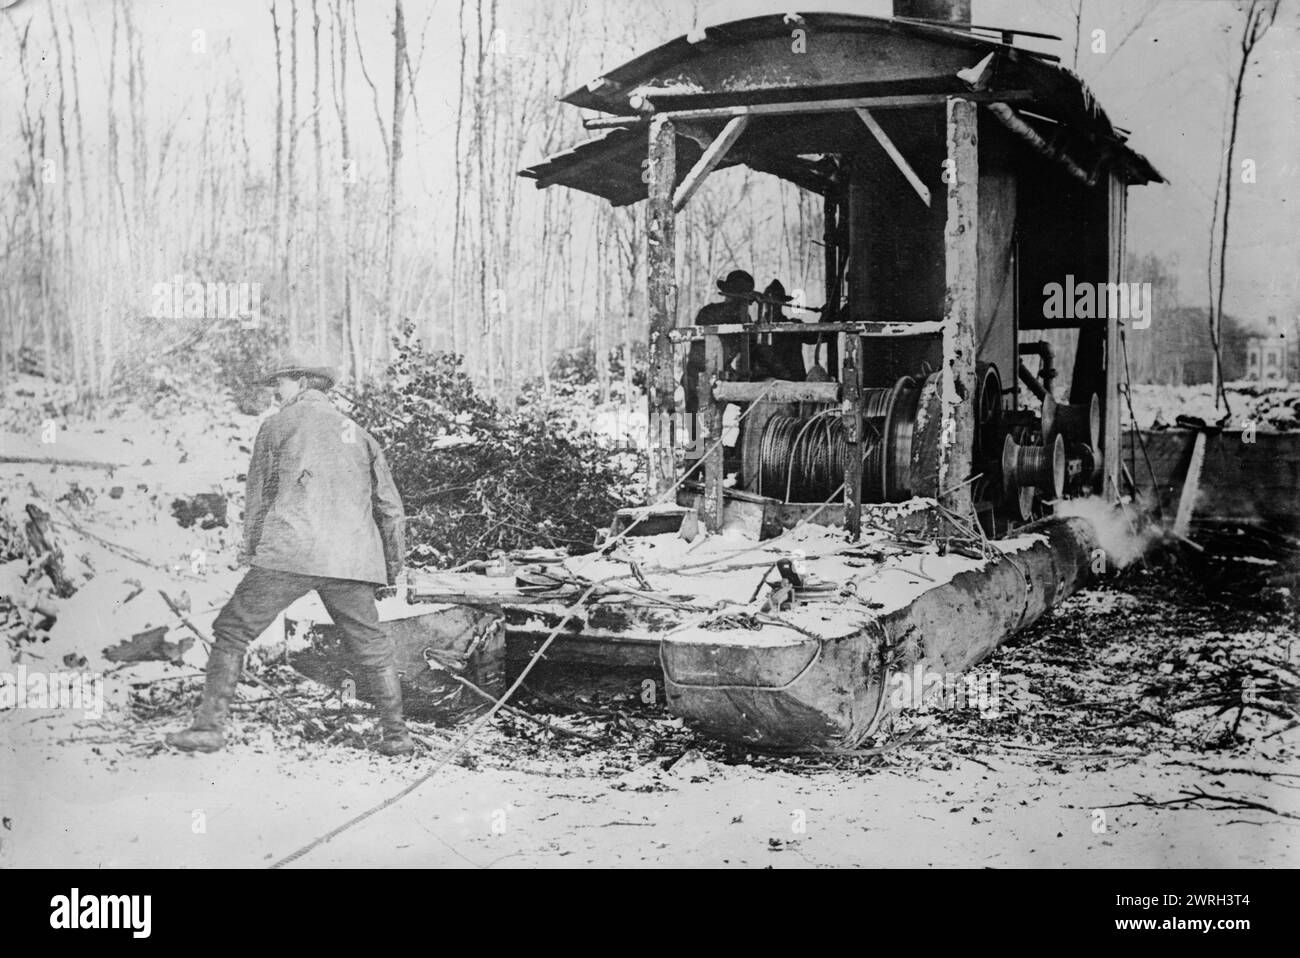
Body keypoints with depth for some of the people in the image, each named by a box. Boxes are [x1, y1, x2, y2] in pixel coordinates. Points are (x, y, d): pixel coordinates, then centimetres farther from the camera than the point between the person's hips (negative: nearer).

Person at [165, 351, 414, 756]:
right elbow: (390, 506, 20)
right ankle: (396, 734, 13)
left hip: (292, 552, -4)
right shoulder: (359, 434, 22)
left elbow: (259, 495, 16)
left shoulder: (277, 426, 12)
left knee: (232, 631, 4)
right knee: (372, 647, 15)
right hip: (351, 557, 4)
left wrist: (250, 550, 29)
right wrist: (393, 567, 28)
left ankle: (209, 727, -2)